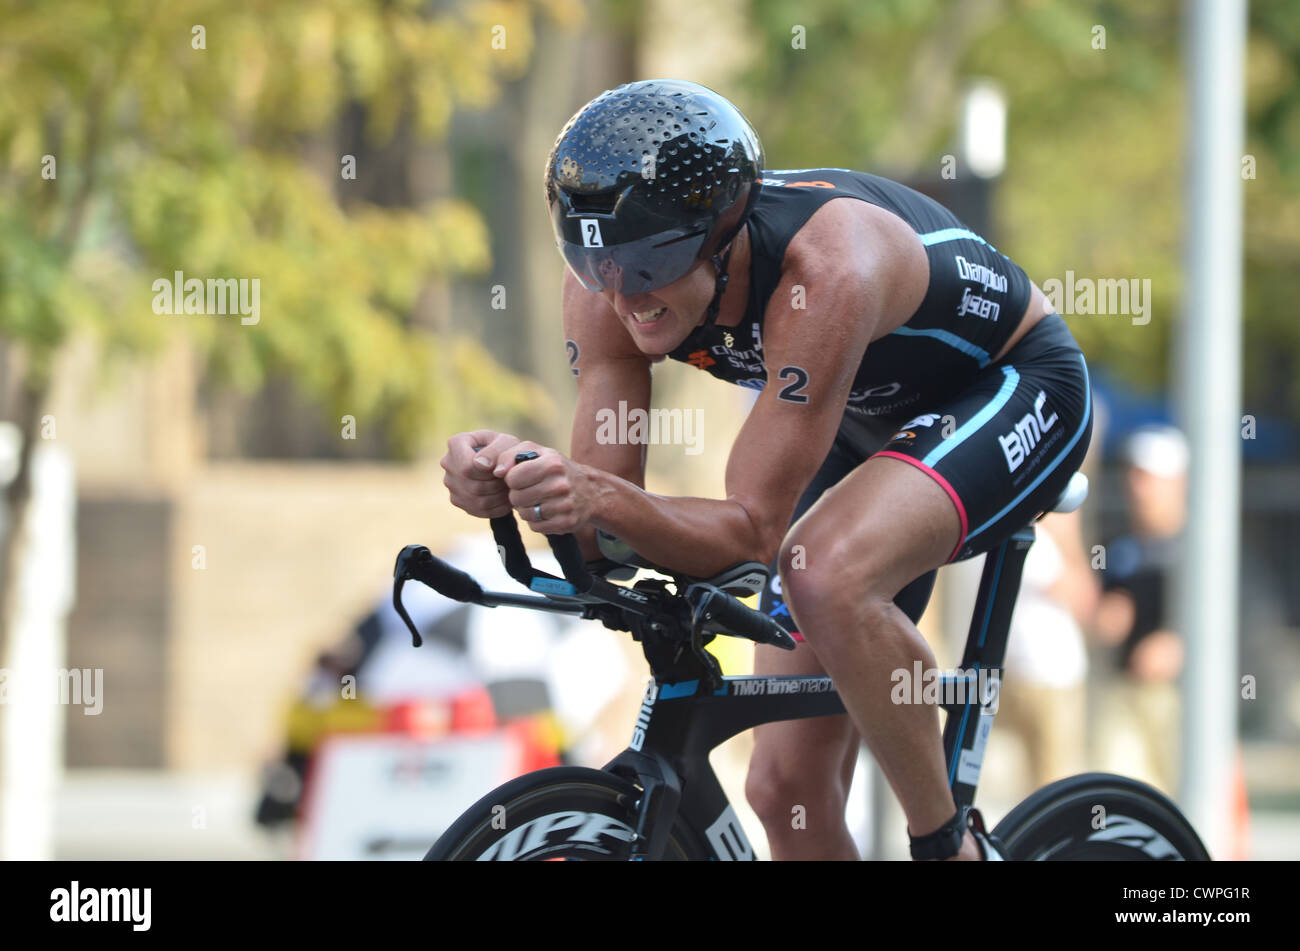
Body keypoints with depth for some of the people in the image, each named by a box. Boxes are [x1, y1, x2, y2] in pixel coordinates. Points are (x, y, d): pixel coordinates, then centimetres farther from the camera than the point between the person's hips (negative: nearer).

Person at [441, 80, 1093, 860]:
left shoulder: (822, 272, -39)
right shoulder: (612, 278, -20)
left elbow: (752, 530, -38)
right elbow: (607, 517, -19)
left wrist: (599, 498, -54)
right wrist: (510, 480, -41)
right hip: (872, 426, 7)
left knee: (829, 579, -37)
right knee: (787, 789, -1)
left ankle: (953, 846, -17)